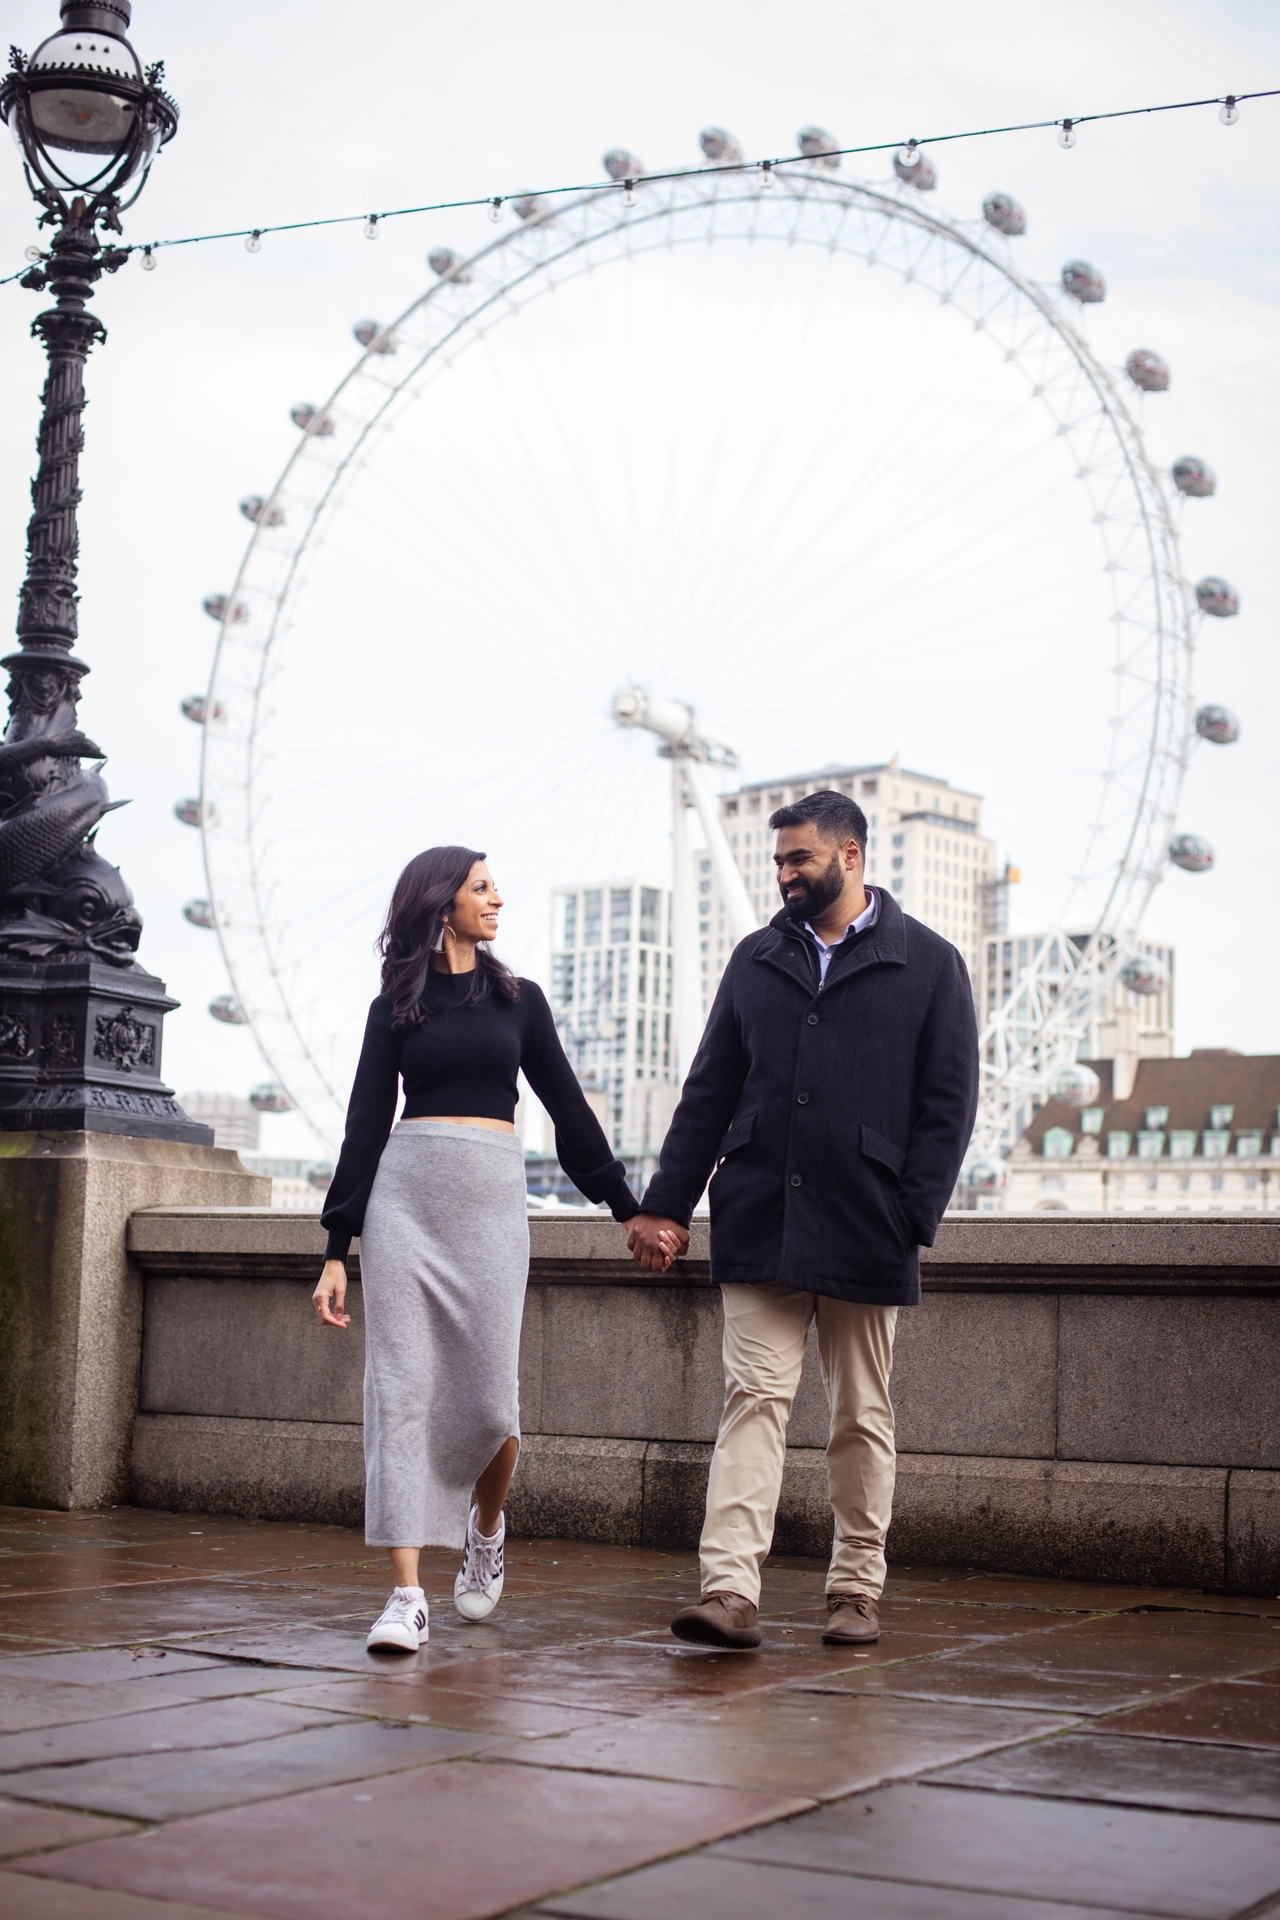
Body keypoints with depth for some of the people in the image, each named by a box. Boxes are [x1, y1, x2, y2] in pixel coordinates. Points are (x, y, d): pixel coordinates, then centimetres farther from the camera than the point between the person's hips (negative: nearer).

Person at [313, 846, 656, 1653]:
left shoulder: (518, 999, 14)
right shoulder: (395, 1009, 10)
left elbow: (568, 1107, 16)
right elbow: (365, 1127, 7)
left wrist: (628, 1207, 14)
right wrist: (337, 1250, 1)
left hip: (491, 1198, 1)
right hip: (403, 1195, -1)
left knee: (487, 1394, -5)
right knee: (402, 1388, -6)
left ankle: (485, 1529, 27)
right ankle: (407, 1596, -4)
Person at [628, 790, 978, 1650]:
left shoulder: (928, 964, 3)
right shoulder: (758, 959, 13)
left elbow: (948, 1104, -1)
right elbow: (709, 1091, 12)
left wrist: (911, 1219, -10)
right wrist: (666, 1203, 4)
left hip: (865, 1231, -2)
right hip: (758, 1224, 2)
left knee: (863, 1416, 8)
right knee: (755, 1399, -6)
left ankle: (857, 1592, 18)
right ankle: (730, 1591, -11)